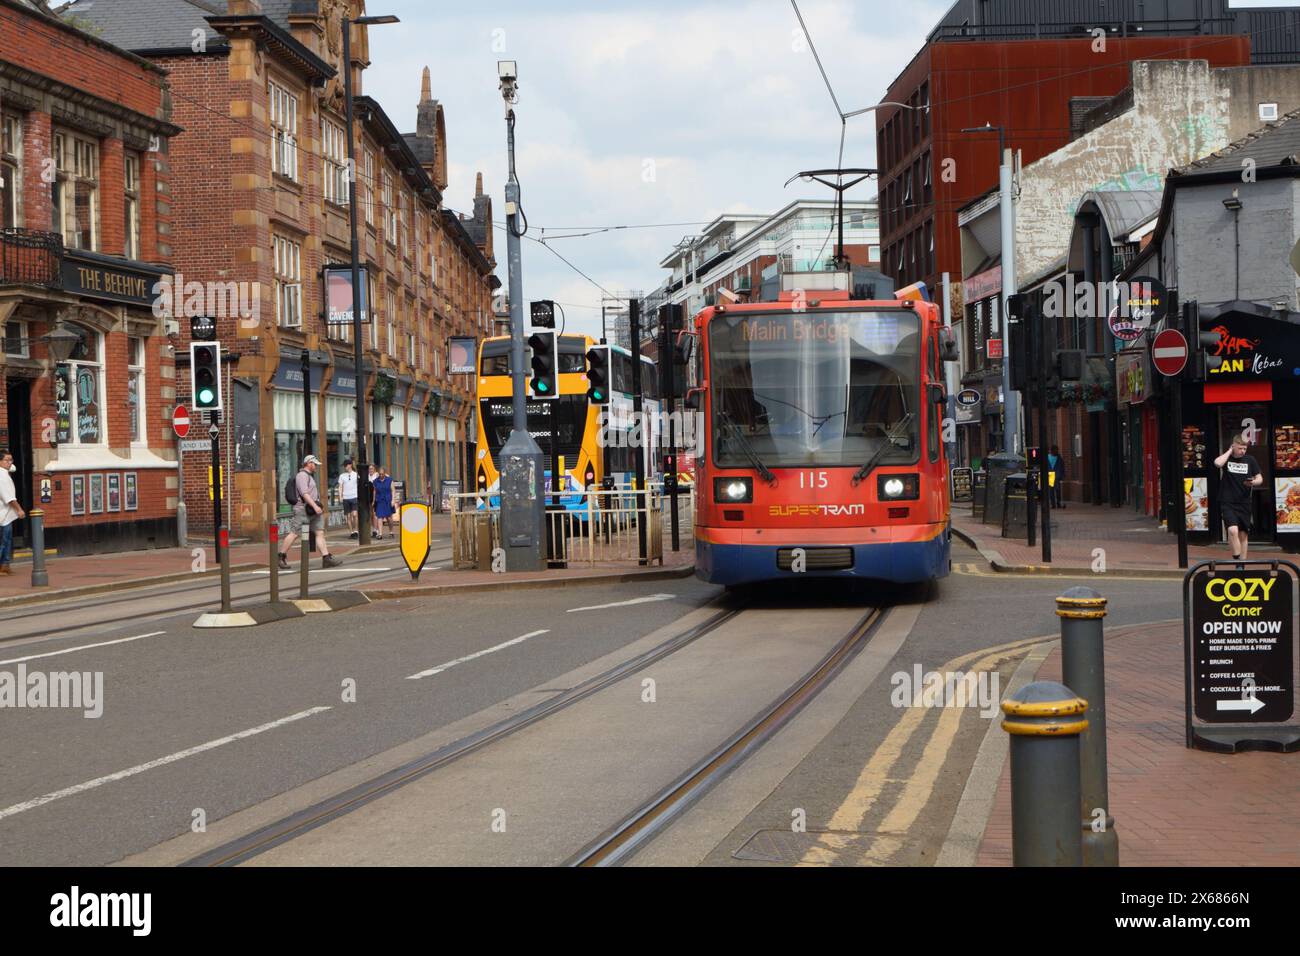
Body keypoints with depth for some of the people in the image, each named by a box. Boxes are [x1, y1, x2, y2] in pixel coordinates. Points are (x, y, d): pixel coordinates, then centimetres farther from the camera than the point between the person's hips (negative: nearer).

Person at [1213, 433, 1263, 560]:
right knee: (1233, 530, -22)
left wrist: (1254, 482, -15)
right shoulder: (1227, 458, -1)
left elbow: (1260, 478, 8)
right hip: (1228, 503, -3)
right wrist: (1230, 451, -11)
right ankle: (1236, 559, -14)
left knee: (1243, 534, 8)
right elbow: (1217, 463, -25)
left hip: (1244, 503, 3)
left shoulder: (1250, 460, 4)